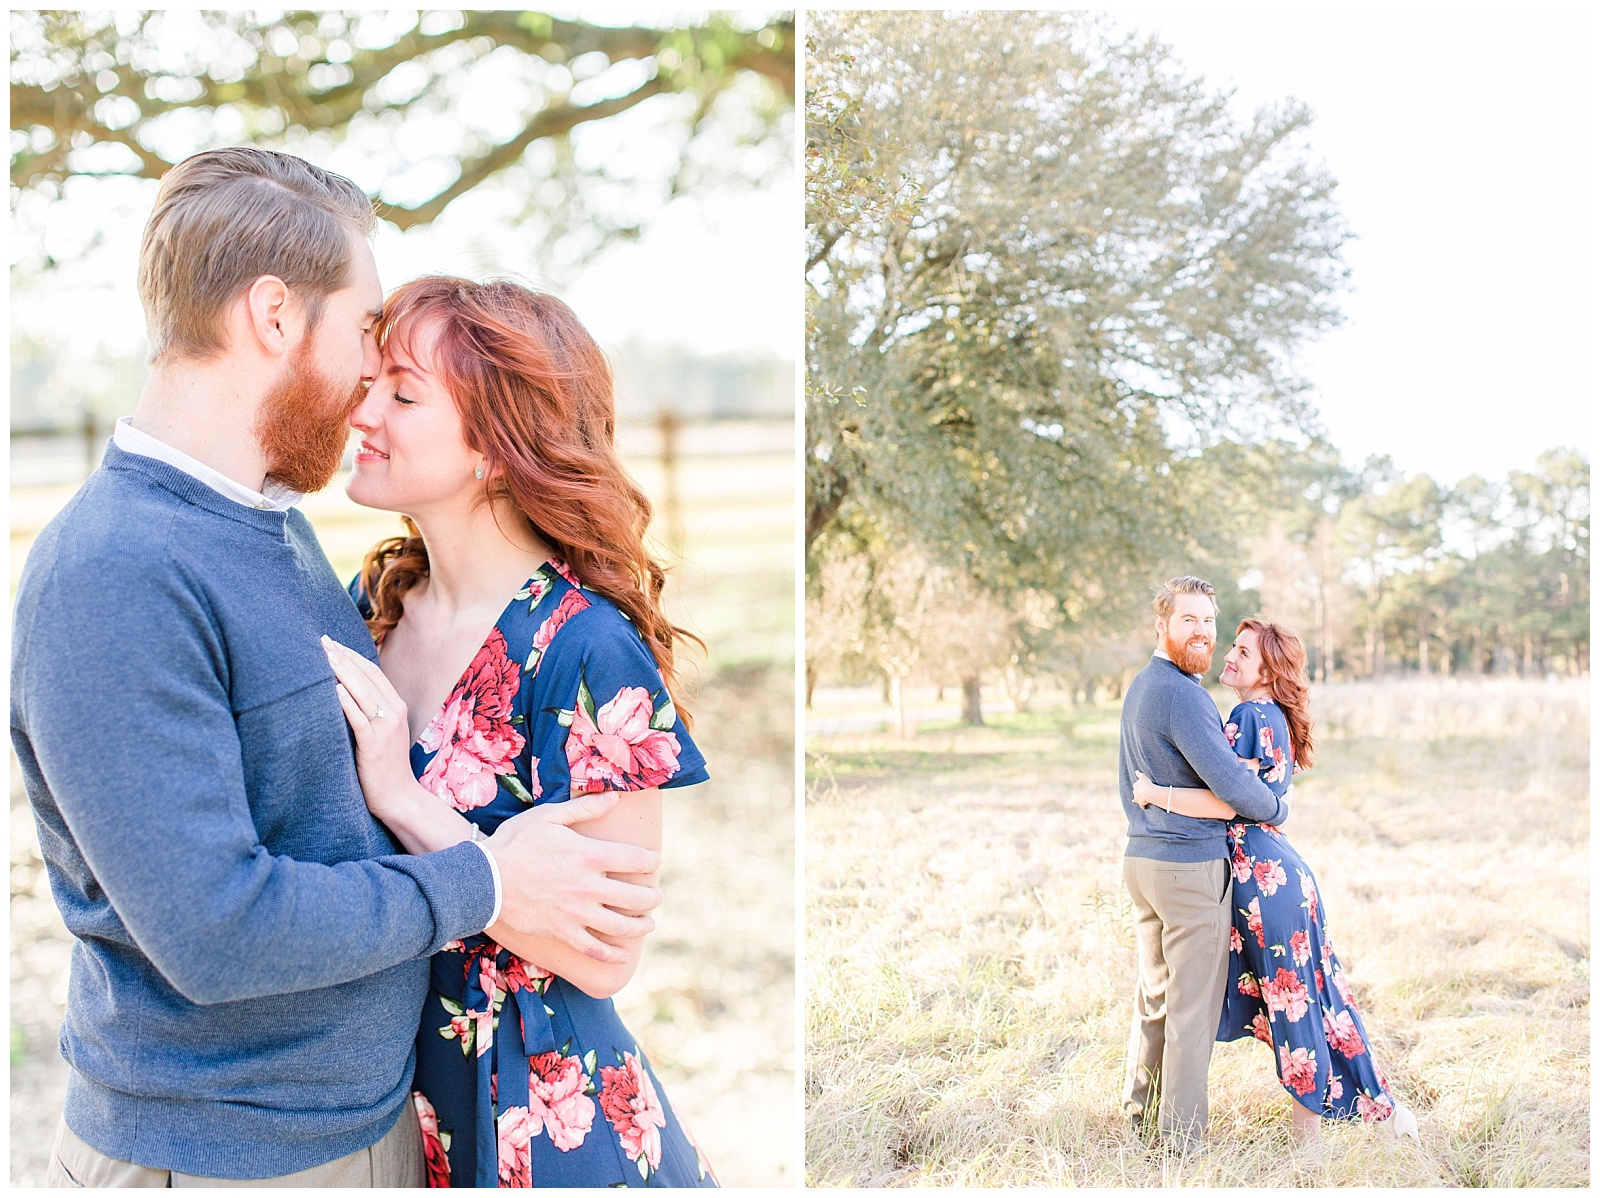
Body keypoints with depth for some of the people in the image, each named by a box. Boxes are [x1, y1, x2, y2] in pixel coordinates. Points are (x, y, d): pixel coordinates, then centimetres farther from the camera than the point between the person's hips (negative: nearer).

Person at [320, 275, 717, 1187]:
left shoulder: (584, 652, -23)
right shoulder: (378, 594, -3)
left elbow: (605, 957, -22)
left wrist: (406, 803, -24)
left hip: (535, 1111, -6)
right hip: (379, 1067, 6)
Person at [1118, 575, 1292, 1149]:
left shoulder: (1140, 687, 14)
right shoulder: (1182, 694, -18)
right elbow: (1230, 781, -21)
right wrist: (1277, 809, -3)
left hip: (1142, 859, 10)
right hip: (1191, 866, -10)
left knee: (1154, 994, 18)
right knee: (1193, 1004, -1)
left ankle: (1139, 1112, 27)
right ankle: (1183, 1136, 6)